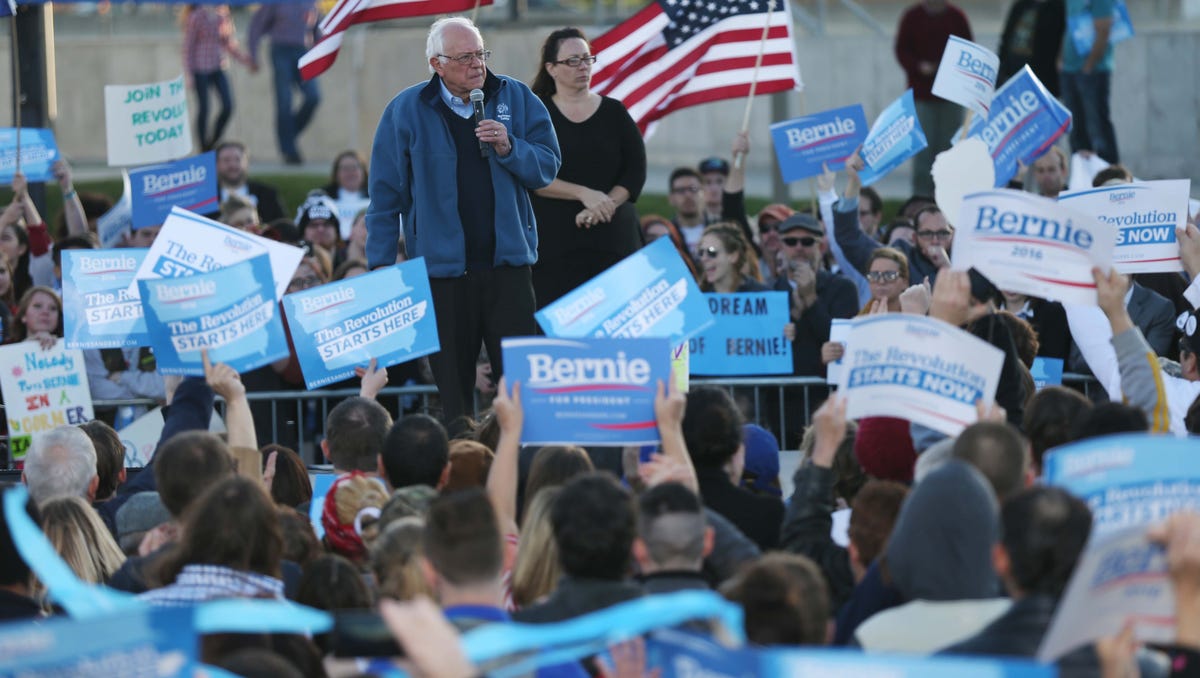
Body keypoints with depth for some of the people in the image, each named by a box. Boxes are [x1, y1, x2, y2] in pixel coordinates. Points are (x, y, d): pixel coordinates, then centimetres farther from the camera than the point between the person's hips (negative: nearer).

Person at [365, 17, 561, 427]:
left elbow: (548, 167, 5)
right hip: (442, 266, -1)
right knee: (453, 387, 3)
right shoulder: (407, 111, 0)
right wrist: (380, 265, -2)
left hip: (507, 261, 1)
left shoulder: (515, 99, 5)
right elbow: (386, 193, 2)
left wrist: (509, 148, -14)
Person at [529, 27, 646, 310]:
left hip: (613, 239, 2)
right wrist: (584, 194, -15)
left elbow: (636, 173, 5)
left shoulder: (614, 113, 10)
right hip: (554, 241, -1)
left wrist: (605, 206, -13)